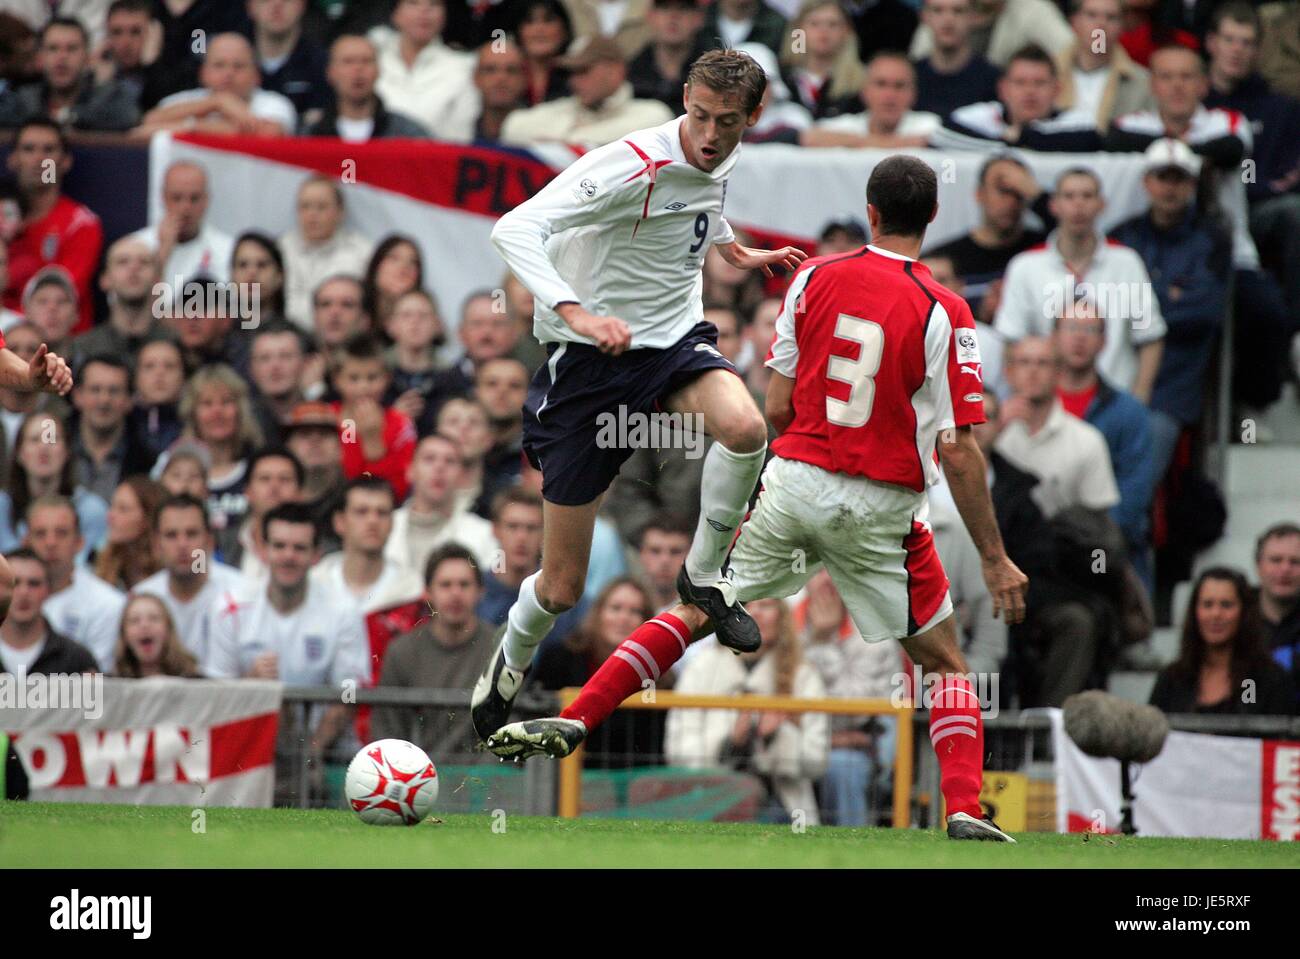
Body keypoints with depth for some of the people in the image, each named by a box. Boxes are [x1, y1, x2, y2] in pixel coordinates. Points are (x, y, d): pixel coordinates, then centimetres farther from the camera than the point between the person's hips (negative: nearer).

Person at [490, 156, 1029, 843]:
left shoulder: (814, 277, 1)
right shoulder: (942, 314, -10)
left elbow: (776, 407, 3)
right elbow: (958, 452, -11)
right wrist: (995, 560, -5)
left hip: (792, 478, 2)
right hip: (879, 506, -2)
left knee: (697, 612, 16)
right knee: (945, 662, 12)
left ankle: (575, 720, 6)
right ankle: (964, 808, -2)